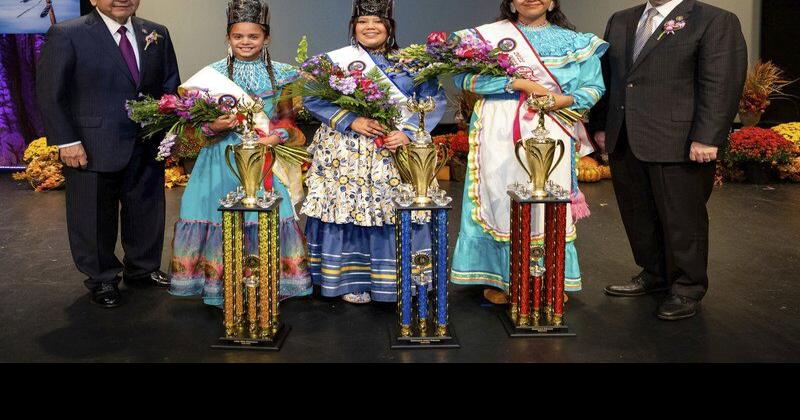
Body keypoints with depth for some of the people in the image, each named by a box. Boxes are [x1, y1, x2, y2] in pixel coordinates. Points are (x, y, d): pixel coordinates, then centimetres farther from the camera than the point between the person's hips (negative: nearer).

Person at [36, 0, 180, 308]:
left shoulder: (156, 35, 6)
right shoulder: (65, 36, -8)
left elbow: (171, 87, 11)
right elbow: (50, 94, -8)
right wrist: (66, 141, -13)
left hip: (148, 147, 4)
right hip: (93, 149, -4)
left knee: (147, 212, 16)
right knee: (95, 218, 10)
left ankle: (142, 269, 37)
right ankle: (102, 279, 30)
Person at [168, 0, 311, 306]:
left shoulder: (281, 73, 4)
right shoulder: (213, 73, 3)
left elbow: (290, 118, 7)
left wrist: (277, 136, -12)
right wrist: (213, 127, -17)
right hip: (224, 159, 0)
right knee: (223, 220, 0)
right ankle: (221, 287, 15)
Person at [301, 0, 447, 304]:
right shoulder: (336, 59, 4)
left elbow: (435, 100, 3)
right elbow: (313, 99, -2)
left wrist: (409, 132, -13)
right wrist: (352, 121, -14)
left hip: (398, 150, 1)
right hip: (347, 153, -1)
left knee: (397, 212, 0)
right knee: (349, 209, -1)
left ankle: (396, 280, 17)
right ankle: (354, 280, 15)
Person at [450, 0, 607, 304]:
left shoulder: (575, 42, 13)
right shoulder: (490, 34, 7)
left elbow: (594, 87, 11)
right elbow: (464, 76, -6)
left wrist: (564, 100, -10)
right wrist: (517, 83, -13)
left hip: (550, 135, 1)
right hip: (500, 133, -1)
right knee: (500, 199, 2)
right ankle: (500, 278, 15)